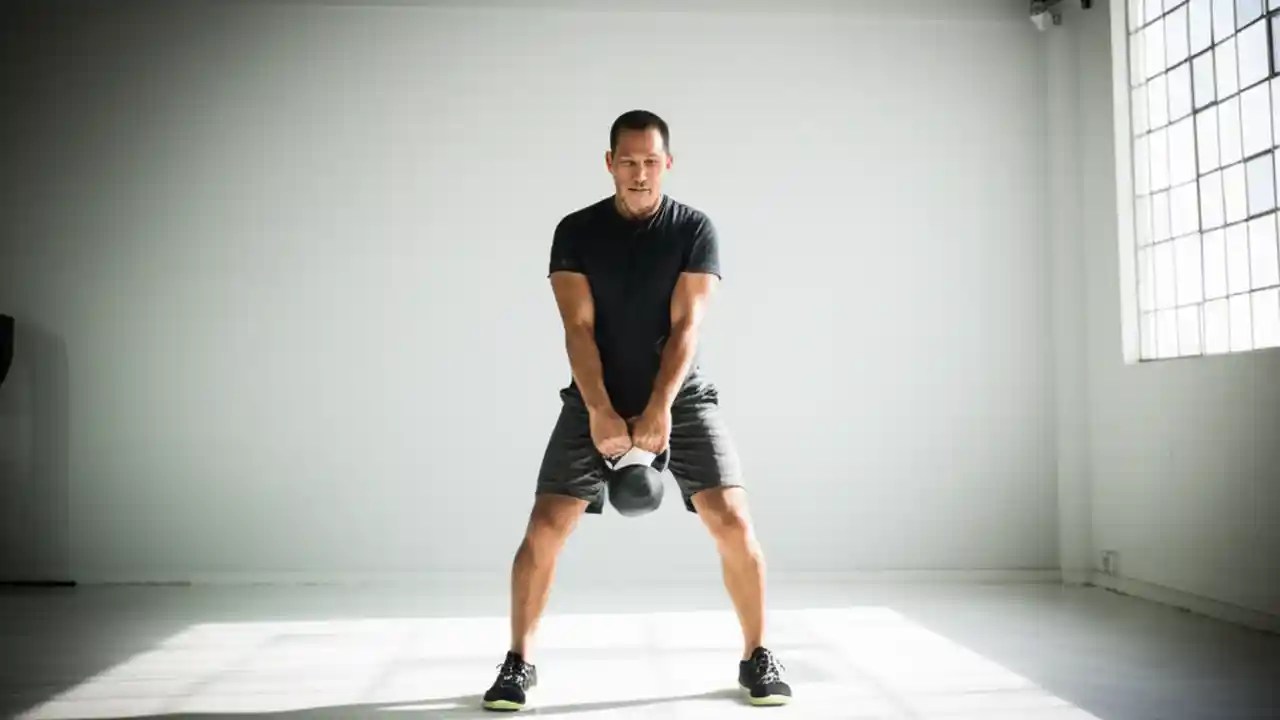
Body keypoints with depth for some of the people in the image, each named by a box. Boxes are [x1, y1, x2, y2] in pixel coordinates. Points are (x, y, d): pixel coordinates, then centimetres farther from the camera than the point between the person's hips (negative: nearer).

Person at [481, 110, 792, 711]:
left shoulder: (695, 230, -6)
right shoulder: (576, 232, -4)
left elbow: (685, 326, -15)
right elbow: (578, 328, -12)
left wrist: (659, 410, -27)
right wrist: (600, 412, -24)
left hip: (681, 397, 0)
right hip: (595, 399, 1)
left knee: (733, 522, -12)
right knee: (545, 527, -9)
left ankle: (757, 657, 8)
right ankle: (520, 662, 8)